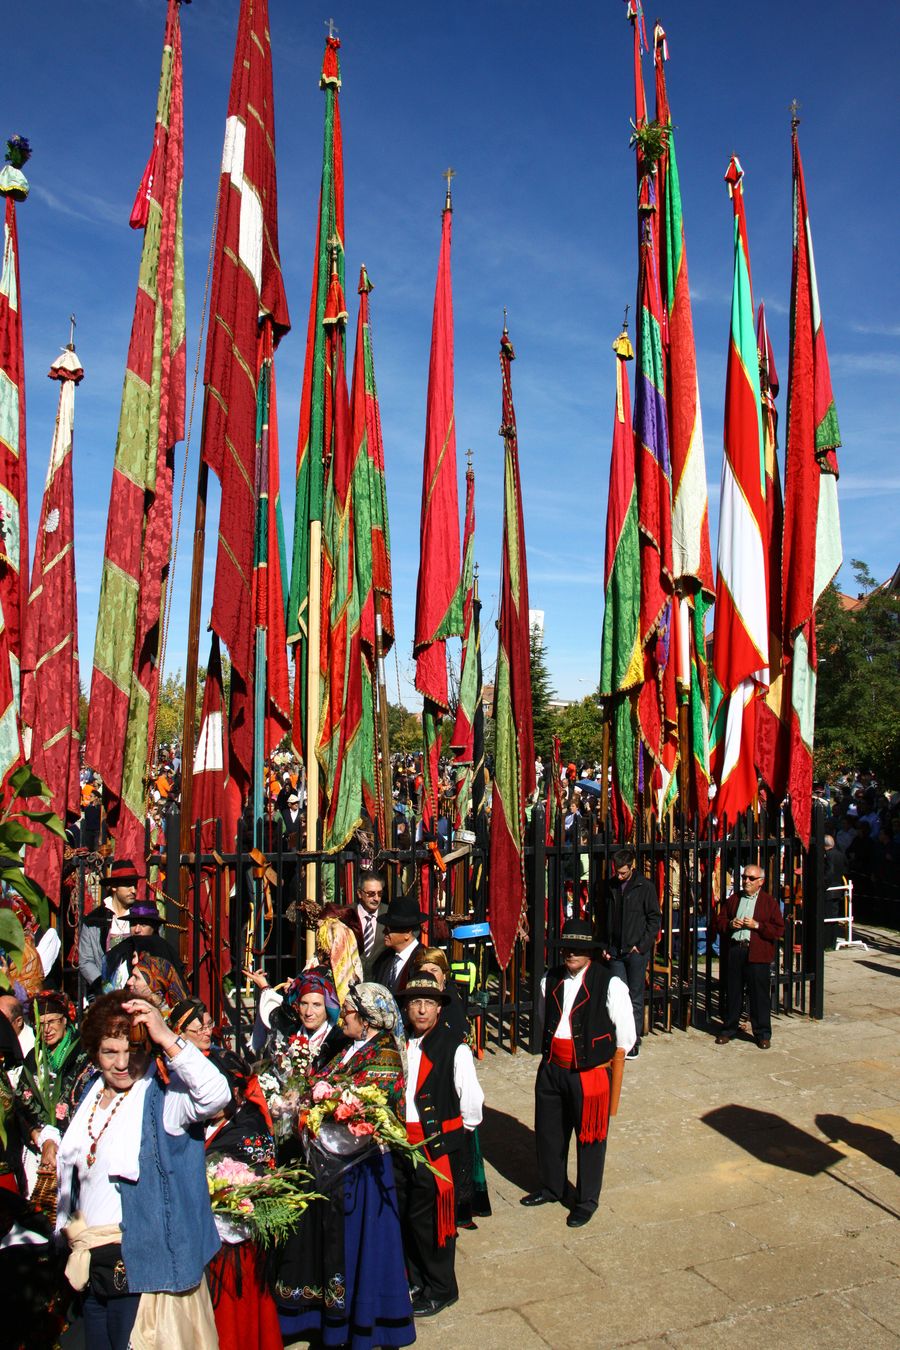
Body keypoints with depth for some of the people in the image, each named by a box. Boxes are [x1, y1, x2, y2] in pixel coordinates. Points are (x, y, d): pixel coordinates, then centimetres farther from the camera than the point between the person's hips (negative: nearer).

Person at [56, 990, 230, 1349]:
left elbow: (216, 1095, -36)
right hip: (94, 1264, 7)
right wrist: (69, 1227, 22)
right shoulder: (92, 1095, 9)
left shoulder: (166, 1094, -14)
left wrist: (168, 1039, -40)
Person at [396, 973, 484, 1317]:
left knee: (430, 1218, 4)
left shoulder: (455, 1049, -14)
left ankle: (440, 1289, 25)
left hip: (438, 1147, -5)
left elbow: (471, 1103, -11)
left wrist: (451, 1134, -1)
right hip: (400, 1144, 5)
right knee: (403, 1215, 15)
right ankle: (413, 1281, 37)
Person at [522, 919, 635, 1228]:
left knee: (589, 1136, 9)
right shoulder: (550, 980, 2)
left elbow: (626, 1034, -6)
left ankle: (587, 1200, 29)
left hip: (591, 1072, -5)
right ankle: (552, 1188, 41)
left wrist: (609, 1060, 0)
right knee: (548, 1131, 18)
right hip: (552, 1068, 5)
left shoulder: (610, 984, -14)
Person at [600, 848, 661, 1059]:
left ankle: (634, 1042, 11)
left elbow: (655, 919, -3)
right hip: (615, 952, 3)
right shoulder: (612, 887, 8)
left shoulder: (645, 887, -4)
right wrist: (605, 946, 8)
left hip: (636, 951, -3)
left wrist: (642, 945, -9)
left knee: (635, 998, 3)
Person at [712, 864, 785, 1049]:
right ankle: (729, 1030, 21)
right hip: (733, 952, 3)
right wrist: (729, 924, -5)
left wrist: (757, 926, -13)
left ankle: (763, 1034, 12)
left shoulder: (770, 902, 3)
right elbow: (717, 921, 15)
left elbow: (779, 930, -3)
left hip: (757, 954, -3)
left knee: (759, 995, 0)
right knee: (732, 993, 10)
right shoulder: (732, 899, 14)